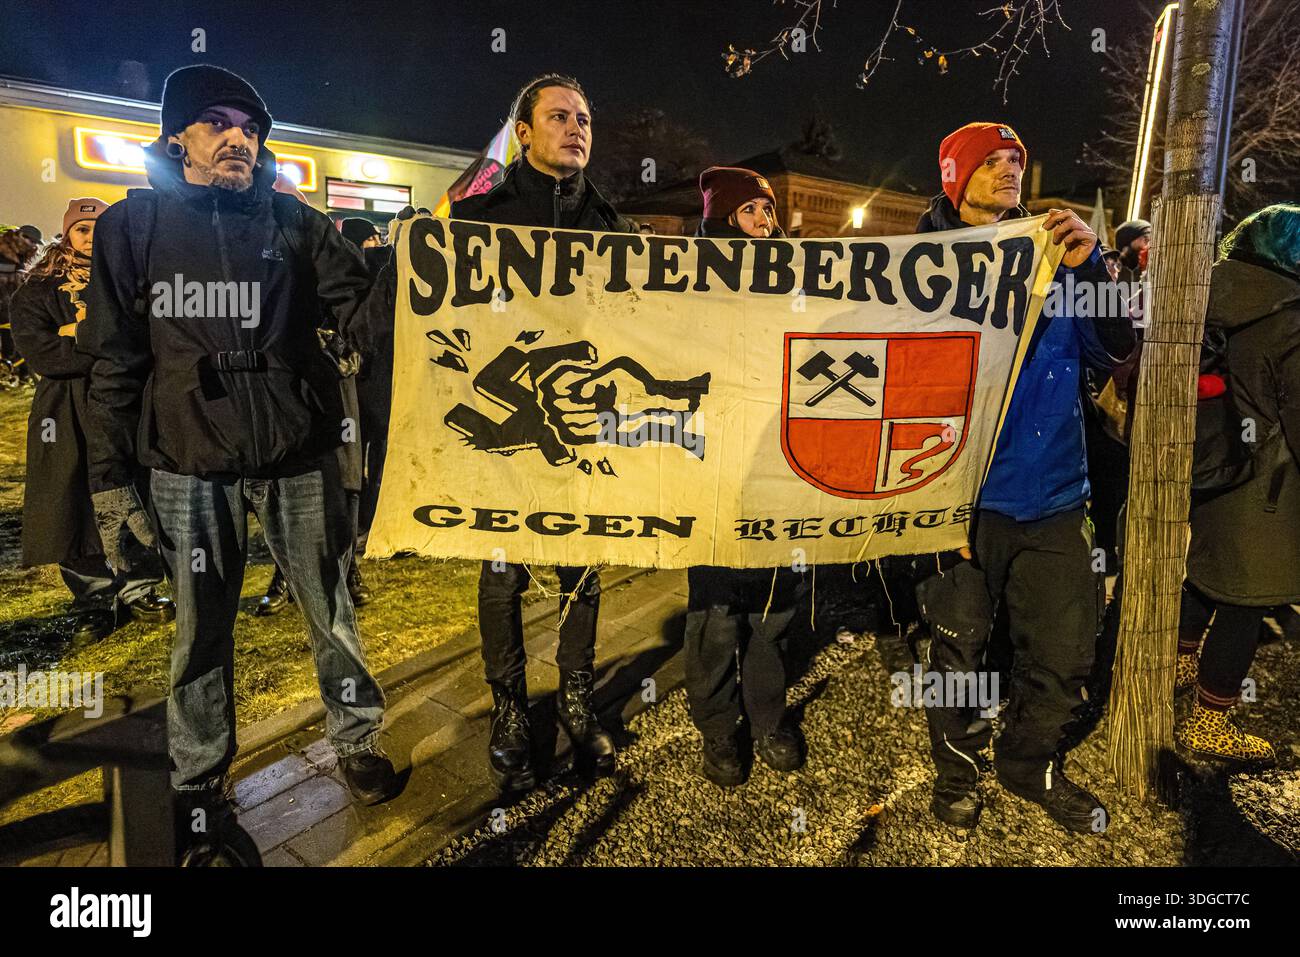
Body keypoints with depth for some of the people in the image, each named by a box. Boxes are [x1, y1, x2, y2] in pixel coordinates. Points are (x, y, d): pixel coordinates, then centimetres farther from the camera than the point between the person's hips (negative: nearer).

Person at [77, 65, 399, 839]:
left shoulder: (296, 224, 8)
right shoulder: (133, 226, 7)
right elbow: (114, 361, 5)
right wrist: (110, 477, 1)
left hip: (299, 457, 1)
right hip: (189, 462, 0)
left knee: (337, 612, 7)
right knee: (203, 629, 8)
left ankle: (357, 741, 27)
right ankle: (199, 781, 27)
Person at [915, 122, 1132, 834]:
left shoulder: (1056, 252, 8)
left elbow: (1112, 348, 2)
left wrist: (1092, 266, -13)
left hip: (1053, 494, 4)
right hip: (965, 496, -3)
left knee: (1064, 652, 12)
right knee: (959, 646, 9)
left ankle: (1032, 765, 37)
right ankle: (957, 766, 34)